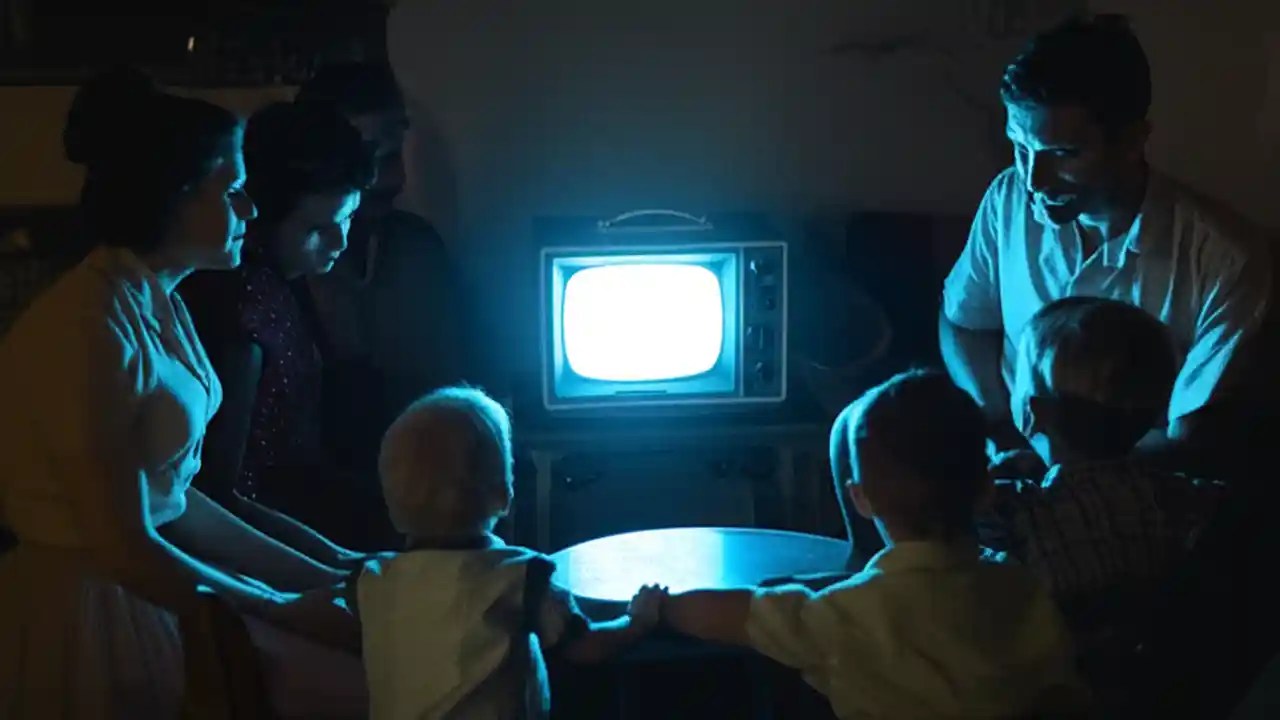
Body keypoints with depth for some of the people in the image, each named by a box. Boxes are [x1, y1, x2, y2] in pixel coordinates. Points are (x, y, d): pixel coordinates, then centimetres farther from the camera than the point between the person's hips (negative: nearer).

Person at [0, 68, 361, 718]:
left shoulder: (160, 308, 8)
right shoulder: (91, 328, -20)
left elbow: (171, 500, 8)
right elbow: (124, 548, -20)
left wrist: (318, 576, 4)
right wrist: (285, 608, -9)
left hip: (144, 591, 8)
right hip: (78, 615, -8)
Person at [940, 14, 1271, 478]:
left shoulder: (1224, 259, -16)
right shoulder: (1009, 200, -6)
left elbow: (1194, 442, -12)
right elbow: (962, 322, 8)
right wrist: (1004, 435, -6)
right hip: (1015, 456, 4)